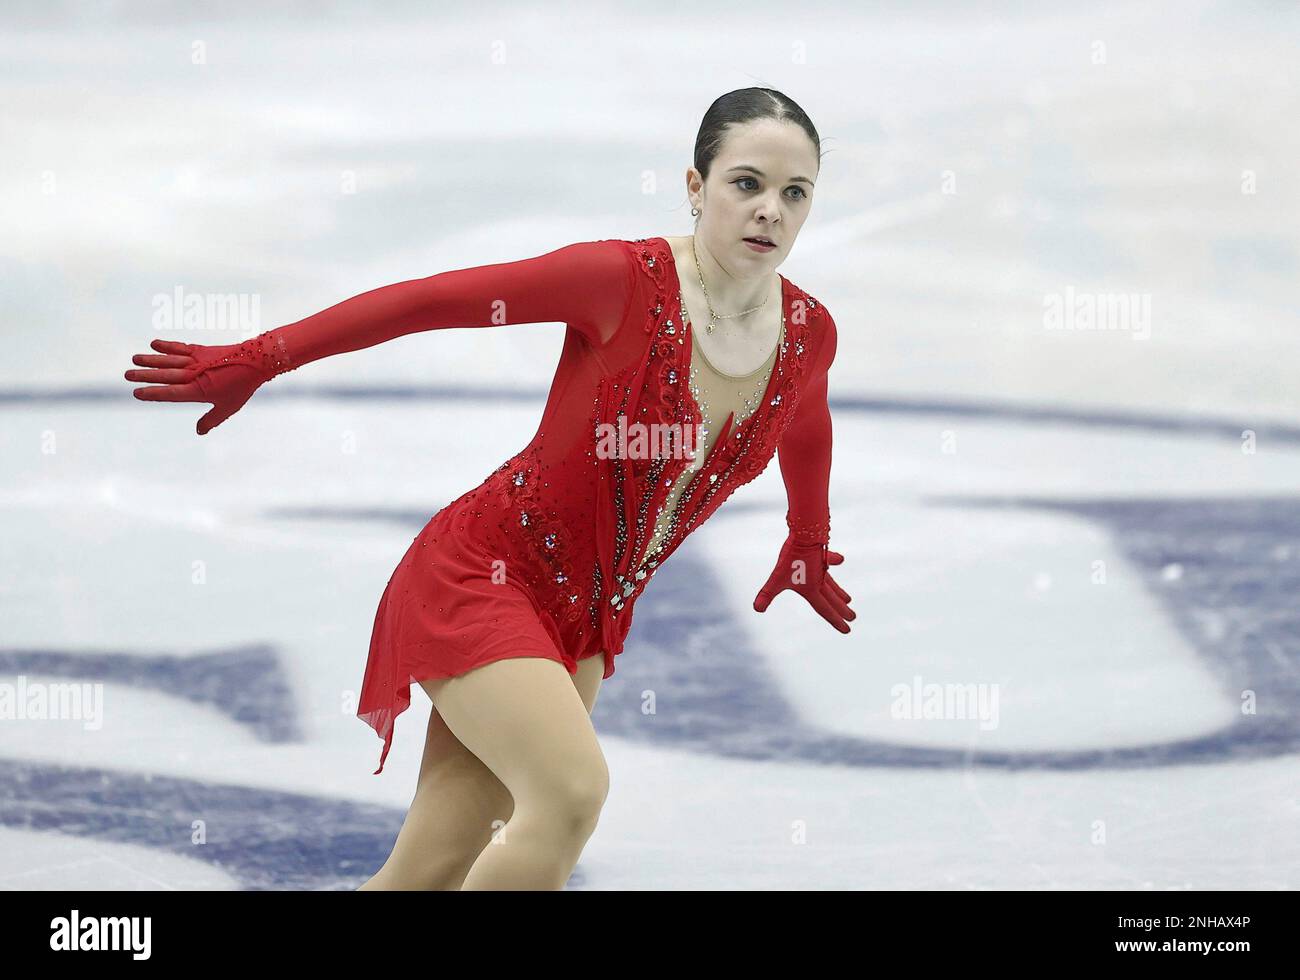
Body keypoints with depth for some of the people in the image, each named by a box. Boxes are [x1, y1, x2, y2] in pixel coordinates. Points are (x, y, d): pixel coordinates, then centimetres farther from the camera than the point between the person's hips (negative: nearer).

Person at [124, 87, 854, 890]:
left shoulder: (810, 335, -3)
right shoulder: (623, 279, -19)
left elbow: (805, 431, 22)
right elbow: (429, 301, -14)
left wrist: (809, 546, 39)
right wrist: (260, 359, -11)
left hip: (584, 621, 6)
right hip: (481, 574, -6)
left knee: (433, 871, 3)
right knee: (573, 790, -28)